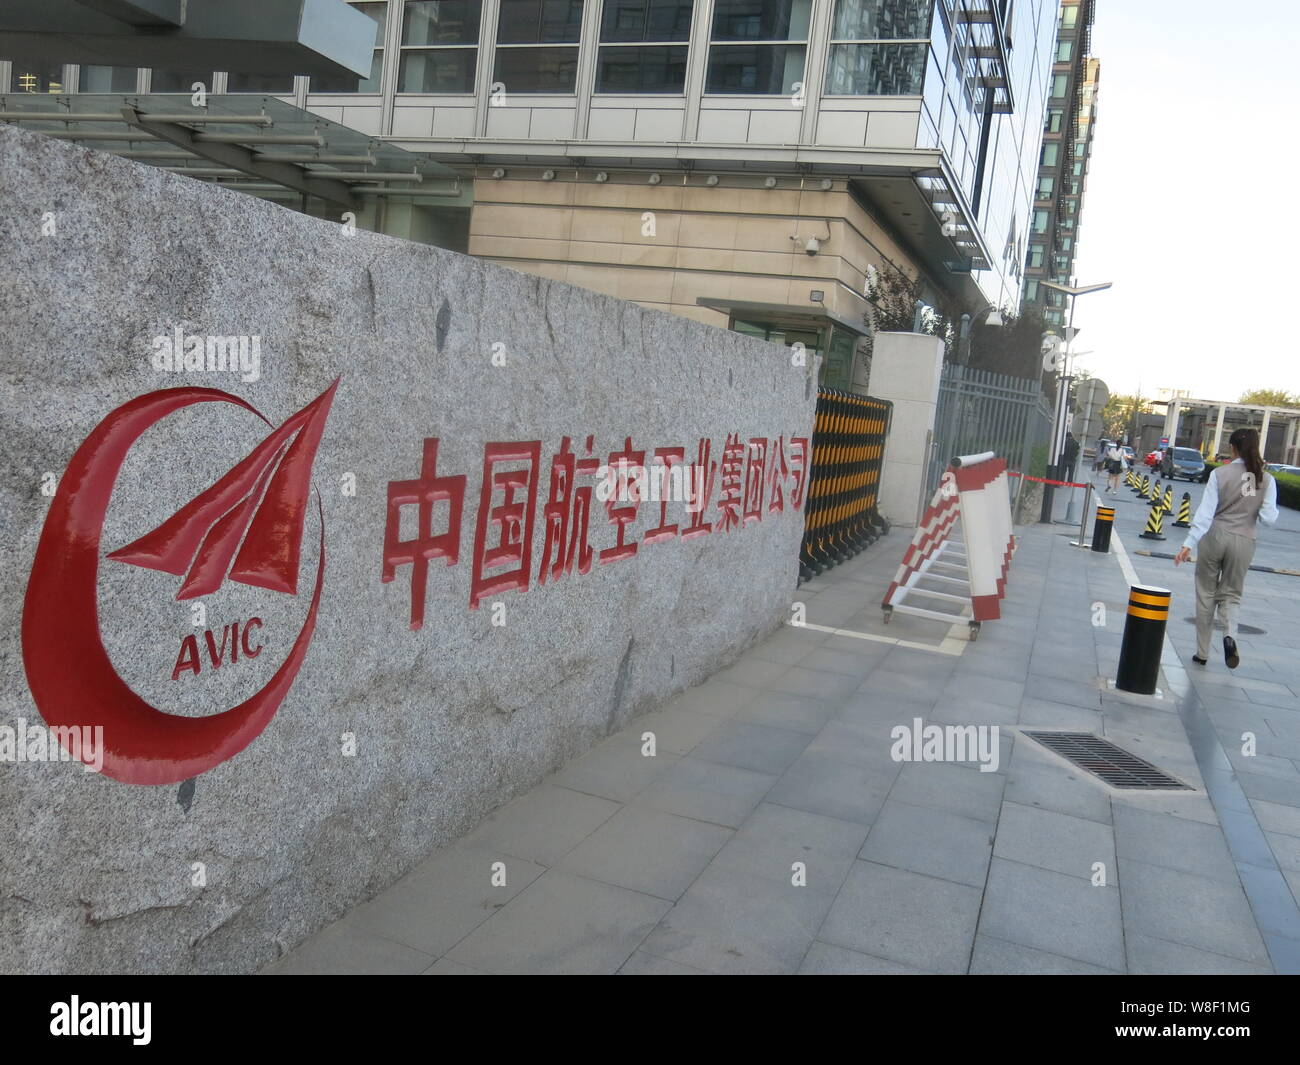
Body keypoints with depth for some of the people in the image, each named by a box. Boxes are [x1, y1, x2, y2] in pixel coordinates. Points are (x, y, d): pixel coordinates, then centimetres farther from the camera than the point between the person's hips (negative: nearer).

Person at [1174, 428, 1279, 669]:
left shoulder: (1220, 474, -8)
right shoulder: (1266, 479, -3)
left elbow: (1205, 512, -12)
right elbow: (1268, 518, -4)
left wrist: (1189, 543, -11)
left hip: (1215, 537, -1)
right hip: (1243, 542, 1)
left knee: (1206, 594, 11)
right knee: (1231, 594, 16)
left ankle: (1202, 653, 15)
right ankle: (1230, 634, -14)